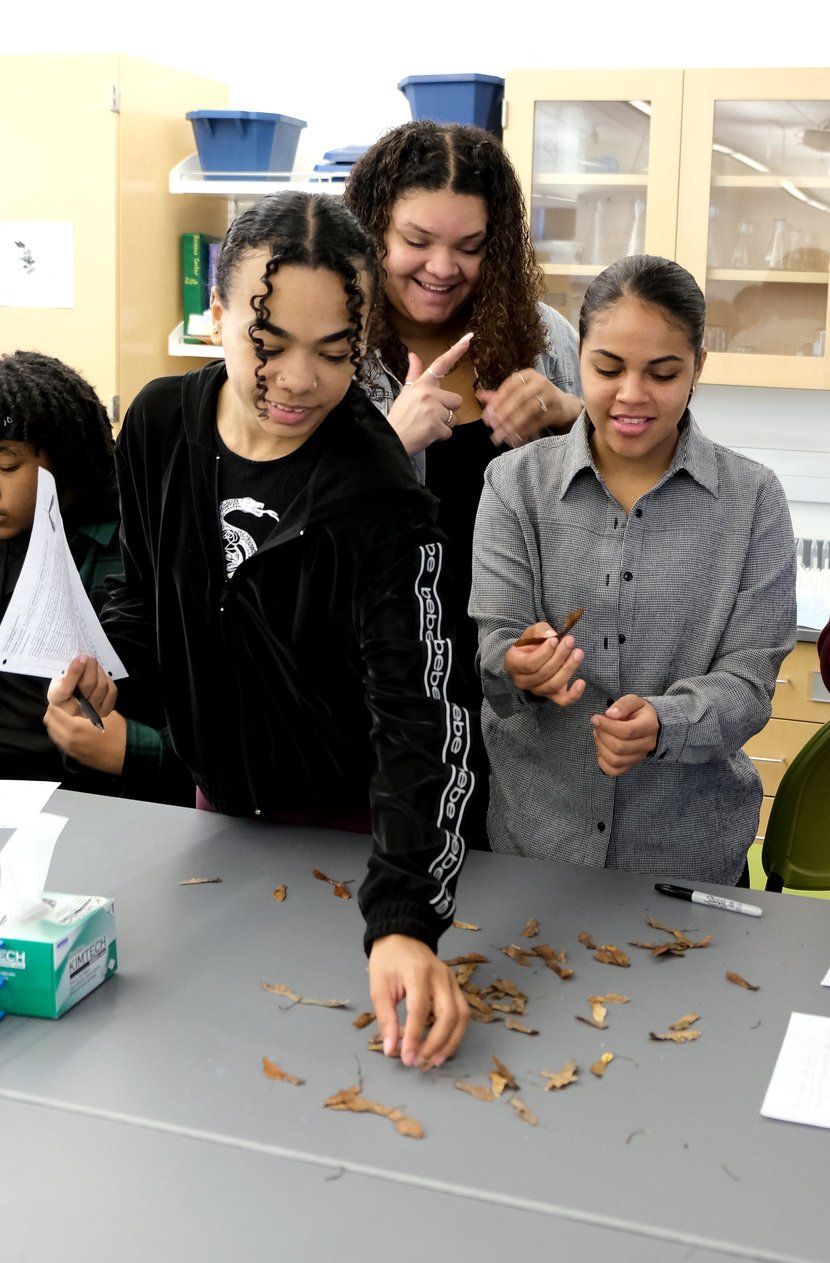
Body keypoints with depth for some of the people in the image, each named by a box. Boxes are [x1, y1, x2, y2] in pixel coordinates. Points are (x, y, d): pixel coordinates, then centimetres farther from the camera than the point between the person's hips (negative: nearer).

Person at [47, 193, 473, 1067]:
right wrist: (107, 659, -15)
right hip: (219, 797, 5)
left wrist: (403, 919, -44)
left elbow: (420, 716, -33)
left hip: (350, 823, -5)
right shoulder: (161, 423, -9)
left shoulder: (380, 498, -27)